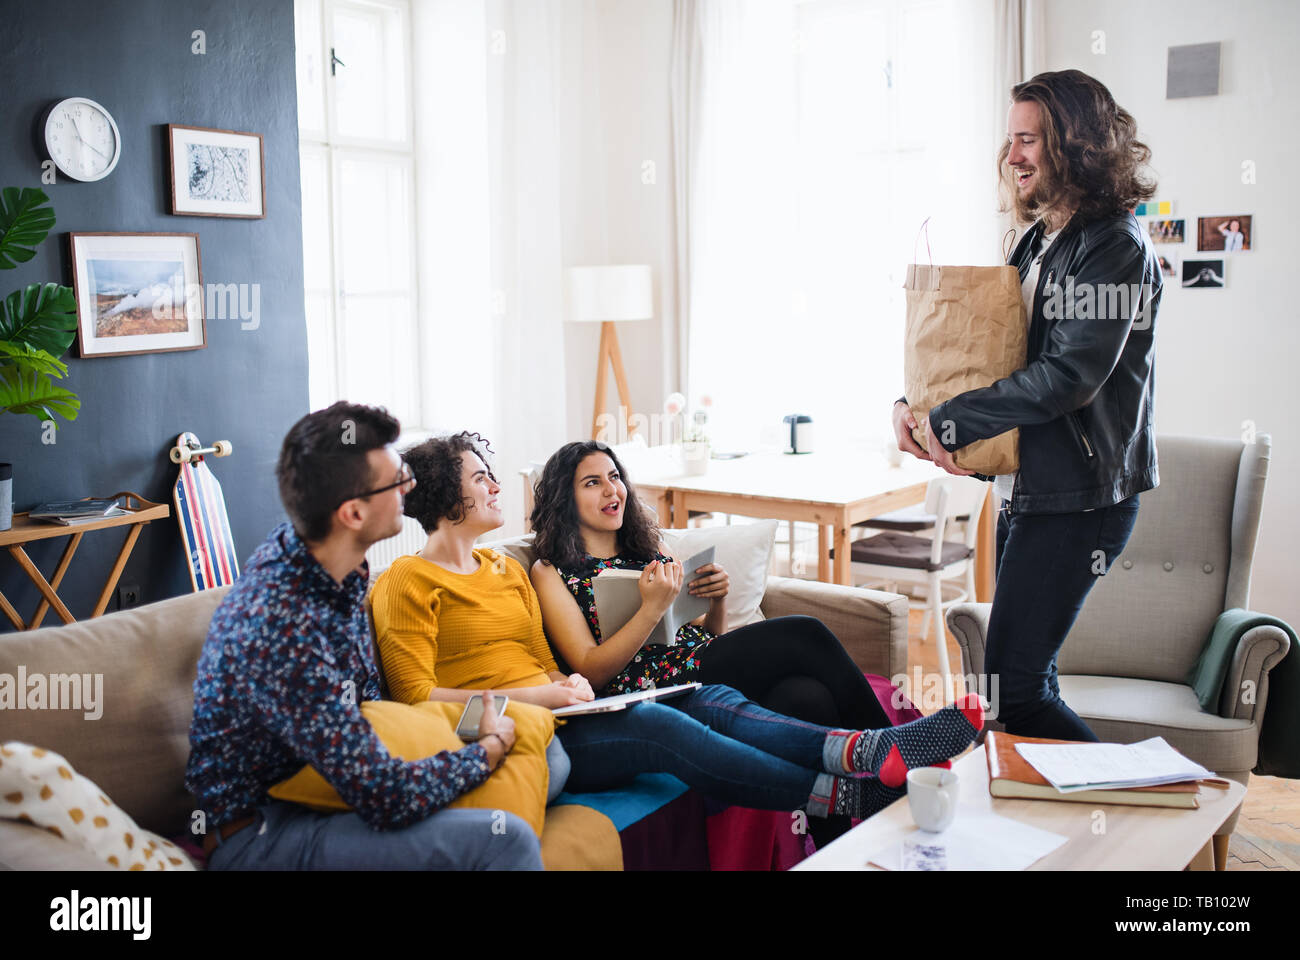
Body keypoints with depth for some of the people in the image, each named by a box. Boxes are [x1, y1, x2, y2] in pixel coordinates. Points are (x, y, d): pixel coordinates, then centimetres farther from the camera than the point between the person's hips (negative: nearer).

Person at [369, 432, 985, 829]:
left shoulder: (506, 569, 23)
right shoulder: (409, 583, -1)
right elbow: (416, 696, -10)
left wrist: (565, 687, -1)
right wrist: (533, 696, -15)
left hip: (555, 715, 8)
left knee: (708, 699, -17)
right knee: (659, 725, -30)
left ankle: (861, 752, -34)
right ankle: (841, 795, -35)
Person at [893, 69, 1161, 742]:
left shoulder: (1114, 246, -13)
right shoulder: (1038, 242, 15)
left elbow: (1070, 376, -23)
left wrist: (949, 422, -19)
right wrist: (911, 403, -3)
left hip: (1079, 497, -9)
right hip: (1024, 489, 9)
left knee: (1010, 691, -8)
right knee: (1028, 680, 14)